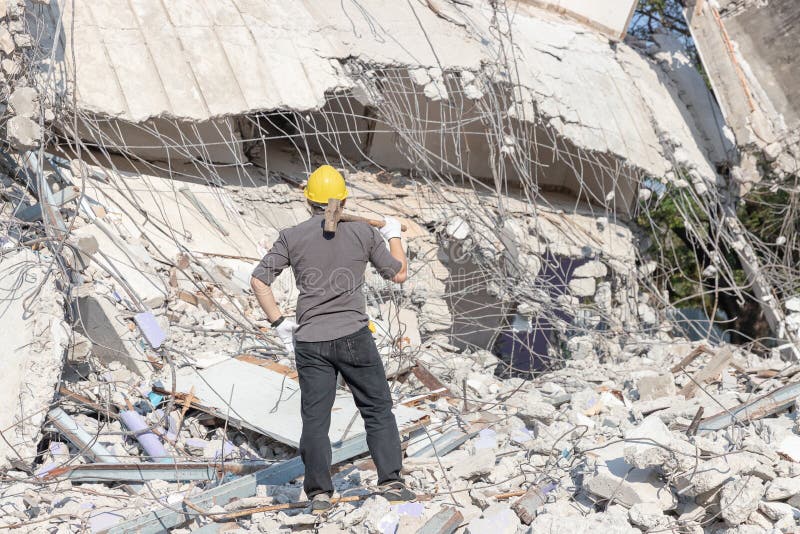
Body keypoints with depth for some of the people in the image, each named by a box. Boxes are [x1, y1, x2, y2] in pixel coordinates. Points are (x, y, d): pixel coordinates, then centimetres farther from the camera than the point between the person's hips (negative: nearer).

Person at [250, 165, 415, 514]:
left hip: (309, 341, 1)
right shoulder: (364, 232, 1)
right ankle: (391, 481, 9)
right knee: (377, 408, 11)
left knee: (315, 417, 6)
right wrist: (394, 236, 26)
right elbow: (399, 275, 11)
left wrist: (278, 322, 8)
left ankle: (319, 493, 10)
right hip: (354, 336, -1)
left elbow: (258, 281, 1)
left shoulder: (292, 237, 2)